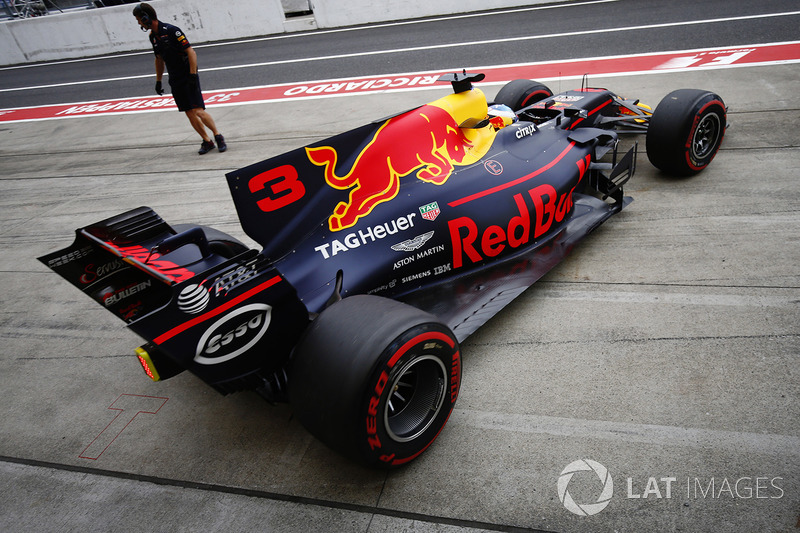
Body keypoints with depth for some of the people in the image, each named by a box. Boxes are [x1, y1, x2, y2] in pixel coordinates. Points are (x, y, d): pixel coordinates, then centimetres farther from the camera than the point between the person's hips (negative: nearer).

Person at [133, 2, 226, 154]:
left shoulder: (171, 31, -13)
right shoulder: (152, 36, 11)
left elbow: (191, 52, -16)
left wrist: (193, 75, -22)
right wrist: (158, 81, 25)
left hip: (188, 77, -7)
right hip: (175, 80, 7)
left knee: (198, 111, -13)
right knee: (189, 113, 2)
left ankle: (218, 136, 3)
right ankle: (207, 141, 10)